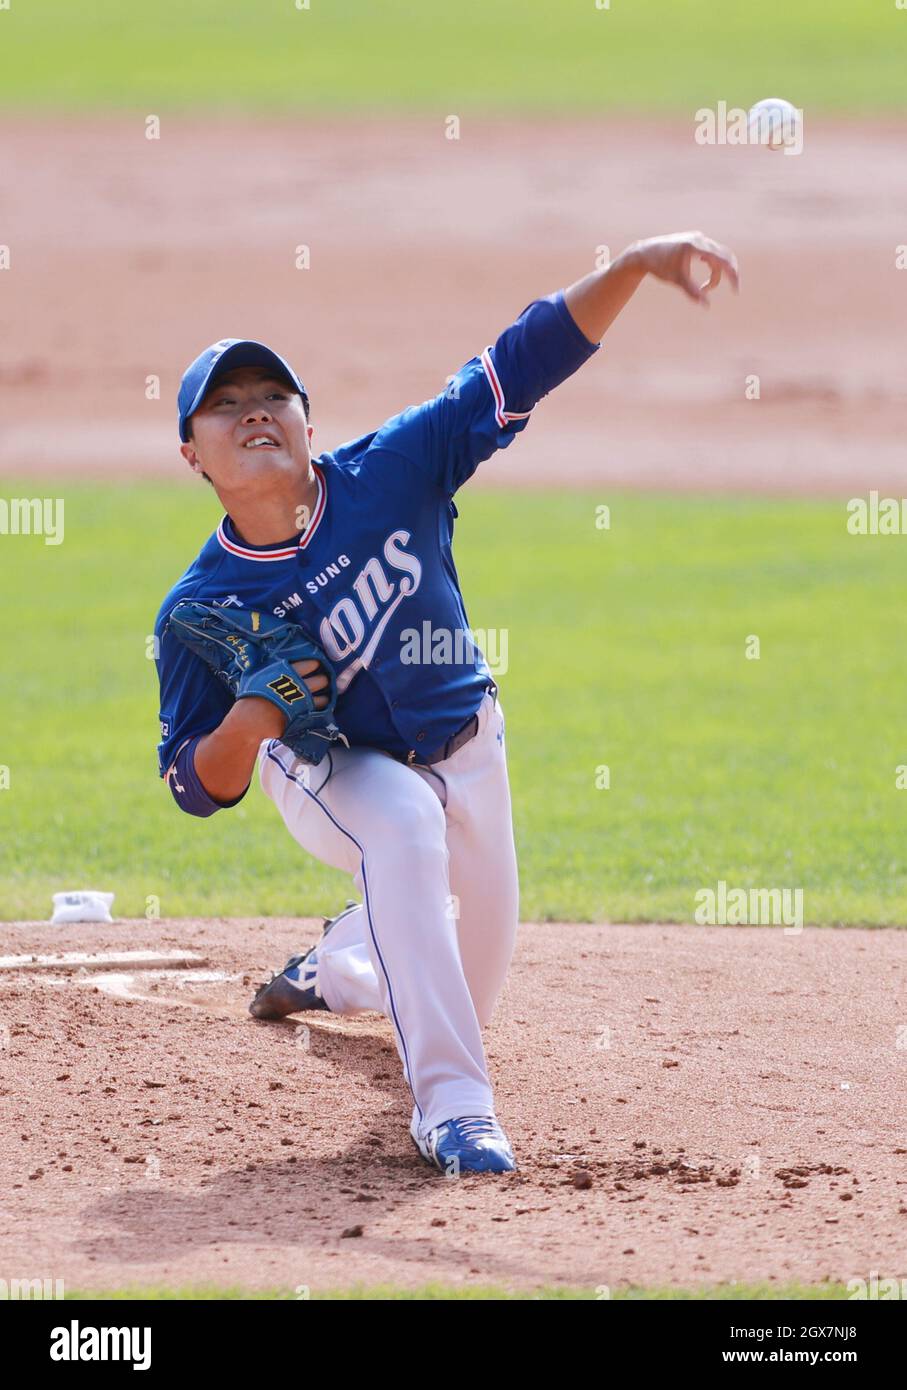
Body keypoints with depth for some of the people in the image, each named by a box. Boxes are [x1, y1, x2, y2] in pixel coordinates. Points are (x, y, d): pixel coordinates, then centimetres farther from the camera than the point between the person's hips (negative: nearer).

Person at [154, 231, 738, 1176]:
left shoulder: (388, 474, -26)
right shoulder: (201, 608, -25)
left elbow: (527, 362, -31)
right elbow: (196, 787, -19)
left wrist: (636, 267, -43)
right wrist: (247, 726, -42)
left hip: (463, 747, 3)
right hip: (333, 772, -3)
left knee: (476, 942, 18)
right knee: (404, 829, -36)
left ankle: (337, 970, 56)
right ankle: (449, 1102, -33)